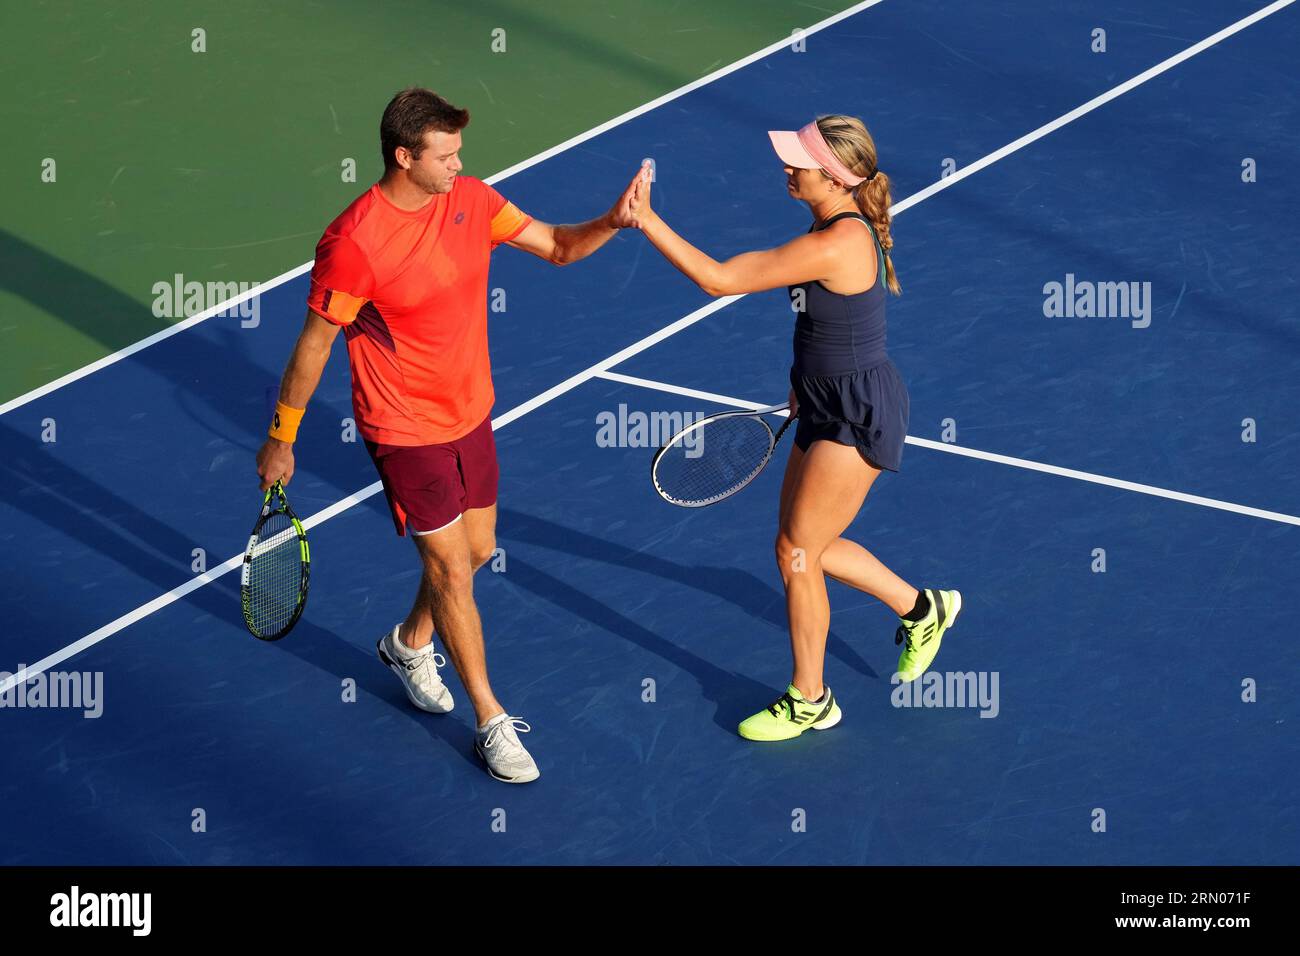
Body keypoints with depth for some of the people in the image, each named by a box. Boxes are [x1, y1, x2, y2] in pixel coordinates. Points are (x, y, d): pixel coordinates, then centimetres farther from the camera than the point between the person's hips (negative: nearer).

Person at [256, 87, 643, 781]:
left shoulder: (471, 198, -5)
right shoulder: (354, 242, -25)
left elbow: (558, 247, 0)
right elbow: (314, 344, -15)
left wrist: (613, 221, -21)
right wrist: (280, 439, -7)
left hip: (471, 414, 7)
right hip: (406, 432, -7)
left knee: (476, 549, 20)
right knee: (451, 568, -1)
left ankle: (409, 645, 48)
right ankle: (492, 723, 12)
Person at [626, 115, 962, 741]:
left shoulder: (835, 245, -30)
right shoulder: (844, 225, 1)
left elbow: (719, 279, -29)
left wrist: (647, 220, -26)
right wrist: (806, 379, 20)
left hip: (858, 418, -10)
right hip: (828, 407, 10)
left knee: (796, 552, 1)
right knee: (805, 546, 19)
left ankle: (809, 701, 19)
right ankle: (921, 609, 39)